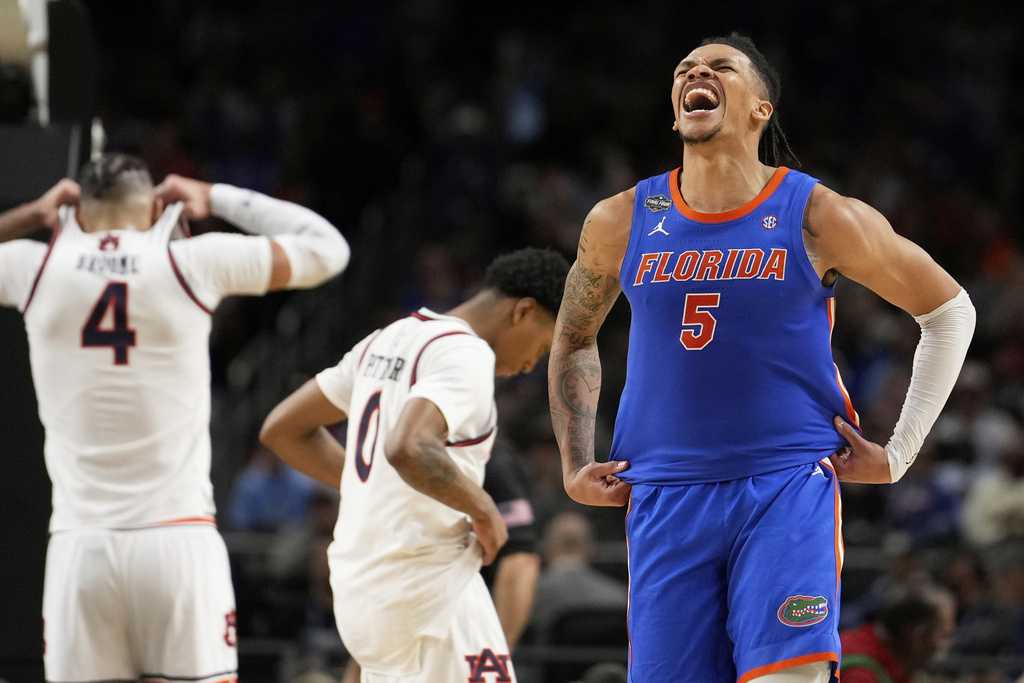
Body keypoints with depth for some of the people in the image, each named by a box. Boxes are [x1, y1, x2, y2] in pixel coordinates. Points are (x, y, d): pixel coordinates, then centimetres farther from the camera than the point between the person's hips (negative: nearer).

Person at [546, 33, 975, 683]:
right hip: (666, 499, 3)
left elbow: (949, 309, 6)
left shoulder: (818, 217, -4)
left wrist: (898, 454, 2)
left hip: (789, 488, -3)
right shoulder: (621, 222, 5)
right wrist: (575, 468, 12)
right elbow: (573, 341, 22)